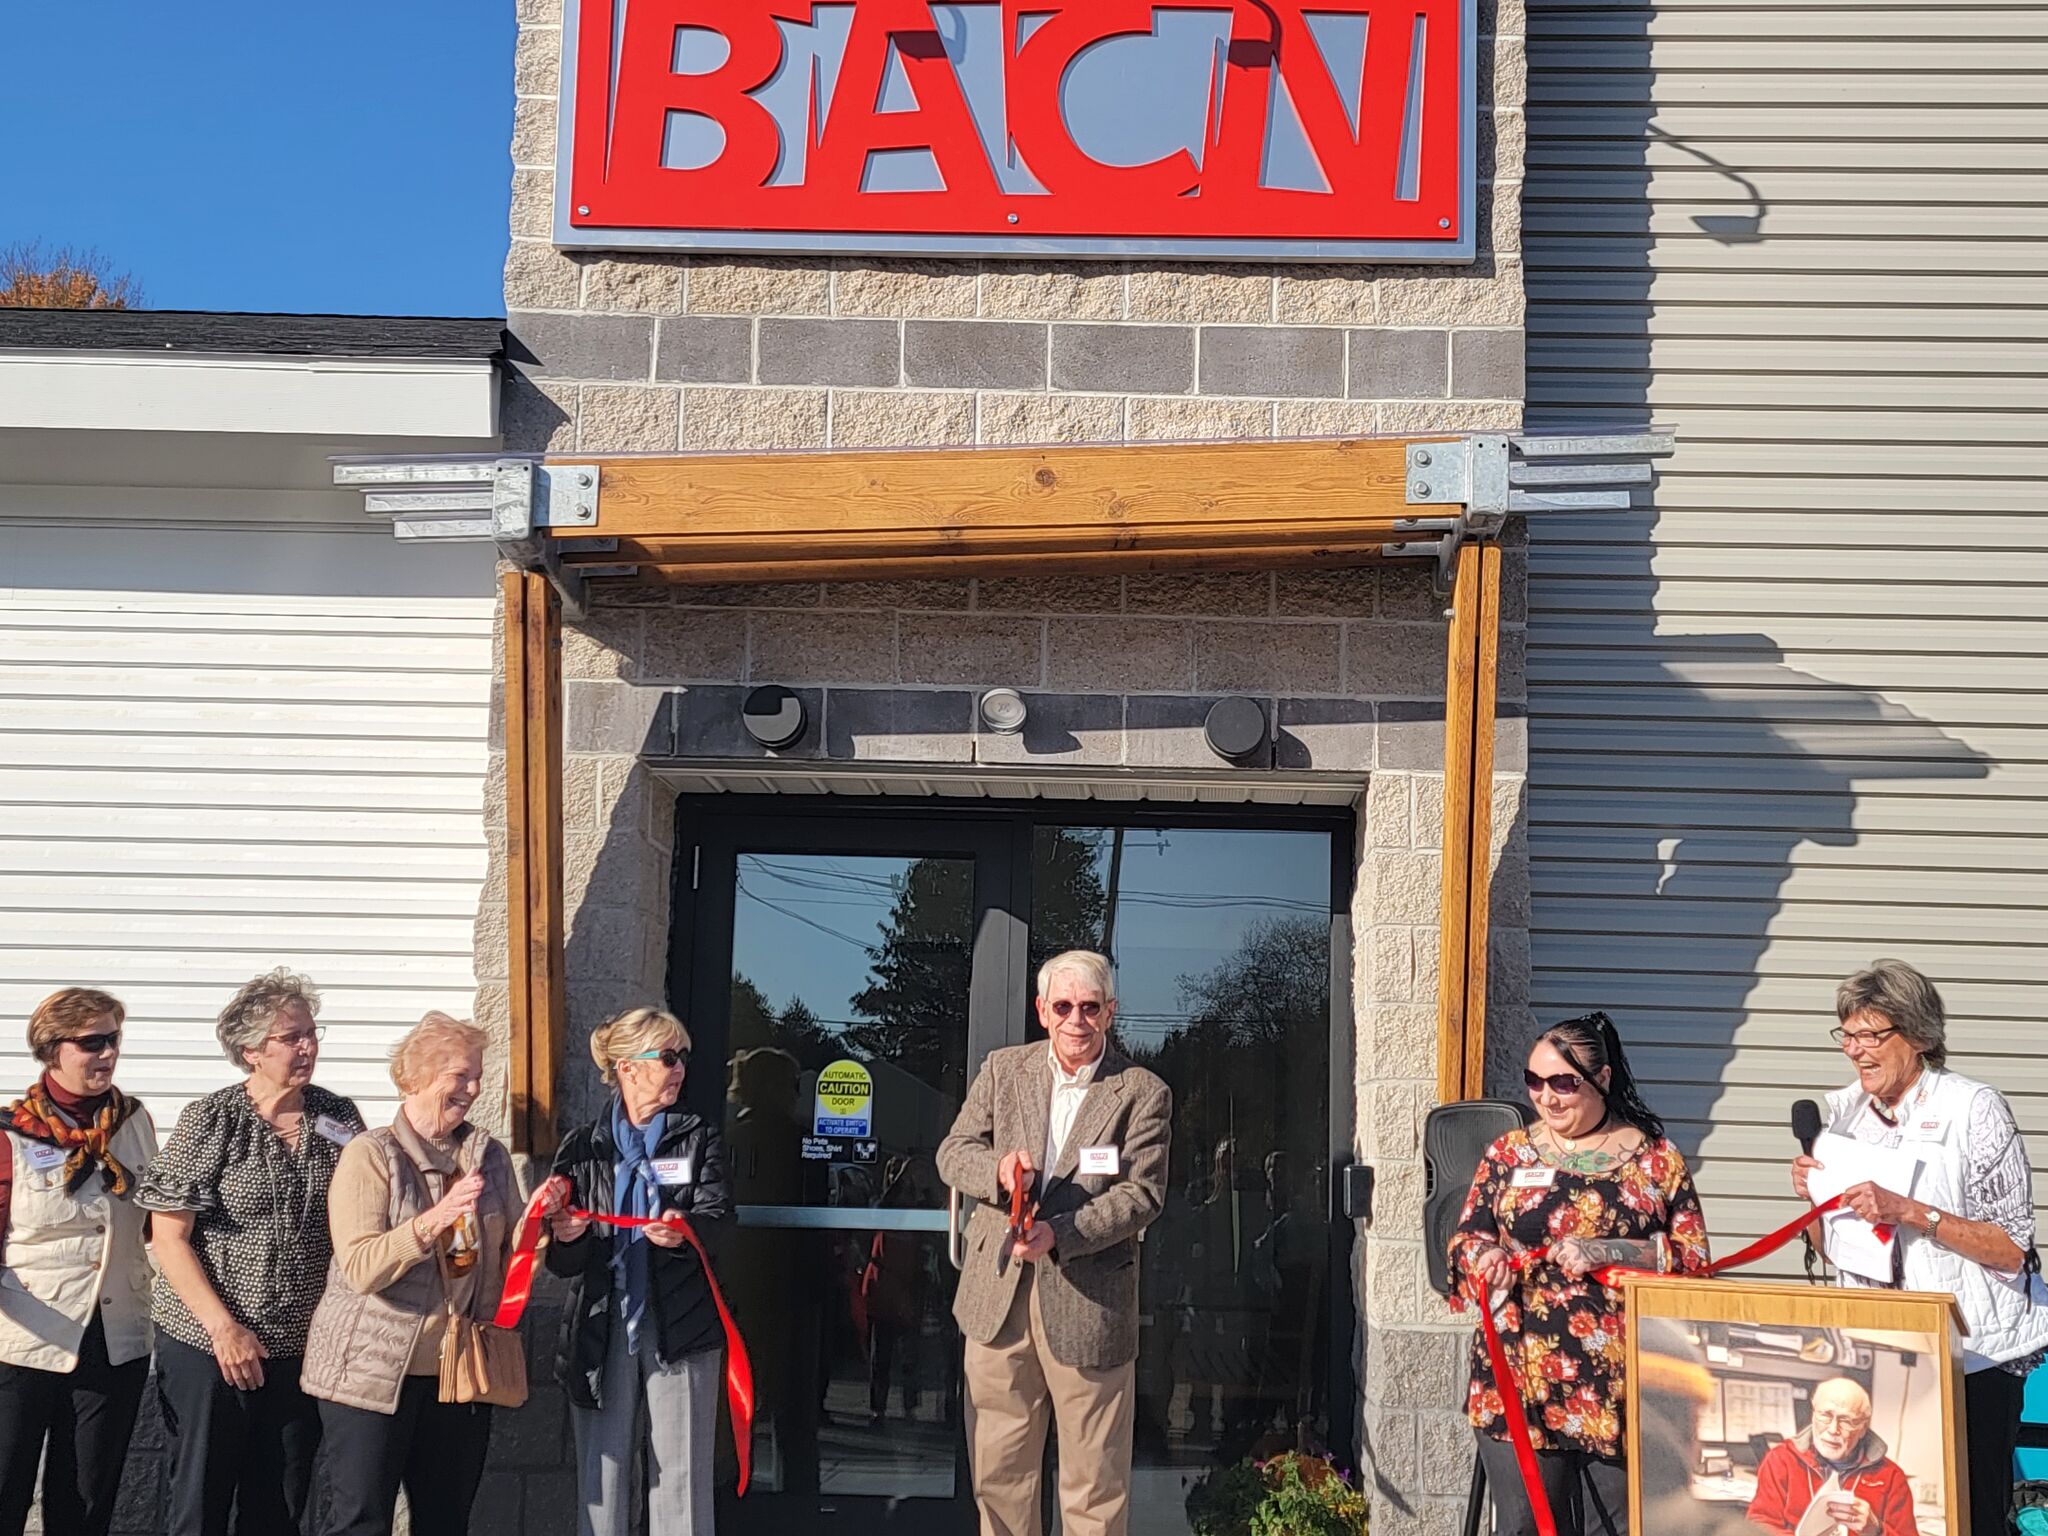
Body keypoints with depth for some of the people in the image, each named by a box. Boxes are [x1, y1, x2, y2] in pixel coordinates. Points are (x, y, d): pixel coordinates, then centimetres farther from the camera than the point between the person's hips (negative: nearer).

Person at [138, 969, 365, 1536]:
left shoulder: (339, 1117, 3)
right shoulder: (212, 1120, -7)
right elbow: (169, 1238, -8)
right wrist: (223, 1328, -14)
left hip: (303, 1346, 3)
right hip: (209, 1345, -3)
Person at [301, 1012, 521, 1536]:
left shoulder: (489, 1157, 10)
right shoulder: (370, 1155, -7)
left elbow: (508, 1261, 13)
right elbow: (360, 1268, -18)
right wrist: (433, 1220, -28)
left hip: (459, 1375, 5)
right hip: (374, 1370, -5)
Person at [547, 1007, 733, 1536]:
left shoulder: (700, 1139, 9)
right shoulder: (583, 1149, 10)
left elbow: (718, 1216, -6)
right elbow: (564, 1264, 9)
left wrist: (685, 1232, -28)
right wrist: (566, 1239, -15)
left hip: (679, 1329, -1)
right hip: (602, 1329, 1)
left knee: (681, 1478, -2)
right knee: (600, 1473, 2)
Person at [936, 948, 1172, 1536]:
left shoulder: (1143, 1093, -3)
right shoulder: (1002, 1070, 9)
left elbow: (1142, 1194, -9)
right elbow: (953, 1152, 6)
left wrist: (1059, 1233, -22)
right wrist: (998, 1171, -17)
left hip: (1089, 1305, -3)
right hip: (998, 1296, 3)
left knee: (1095, 1485, 3)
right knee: (997, 1472, 12)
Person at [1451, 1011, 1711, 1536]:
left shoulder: (1657, 1160, 5)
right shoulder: (1509, 1153, 10)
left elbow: (1694, 1260, -1)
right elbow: (1465, 1238, 12)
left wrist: (1608, 1252, -14)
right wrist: (1485, 1257, -11)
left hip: (1623, 1389, -1)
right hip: (1519, 1385, 1)